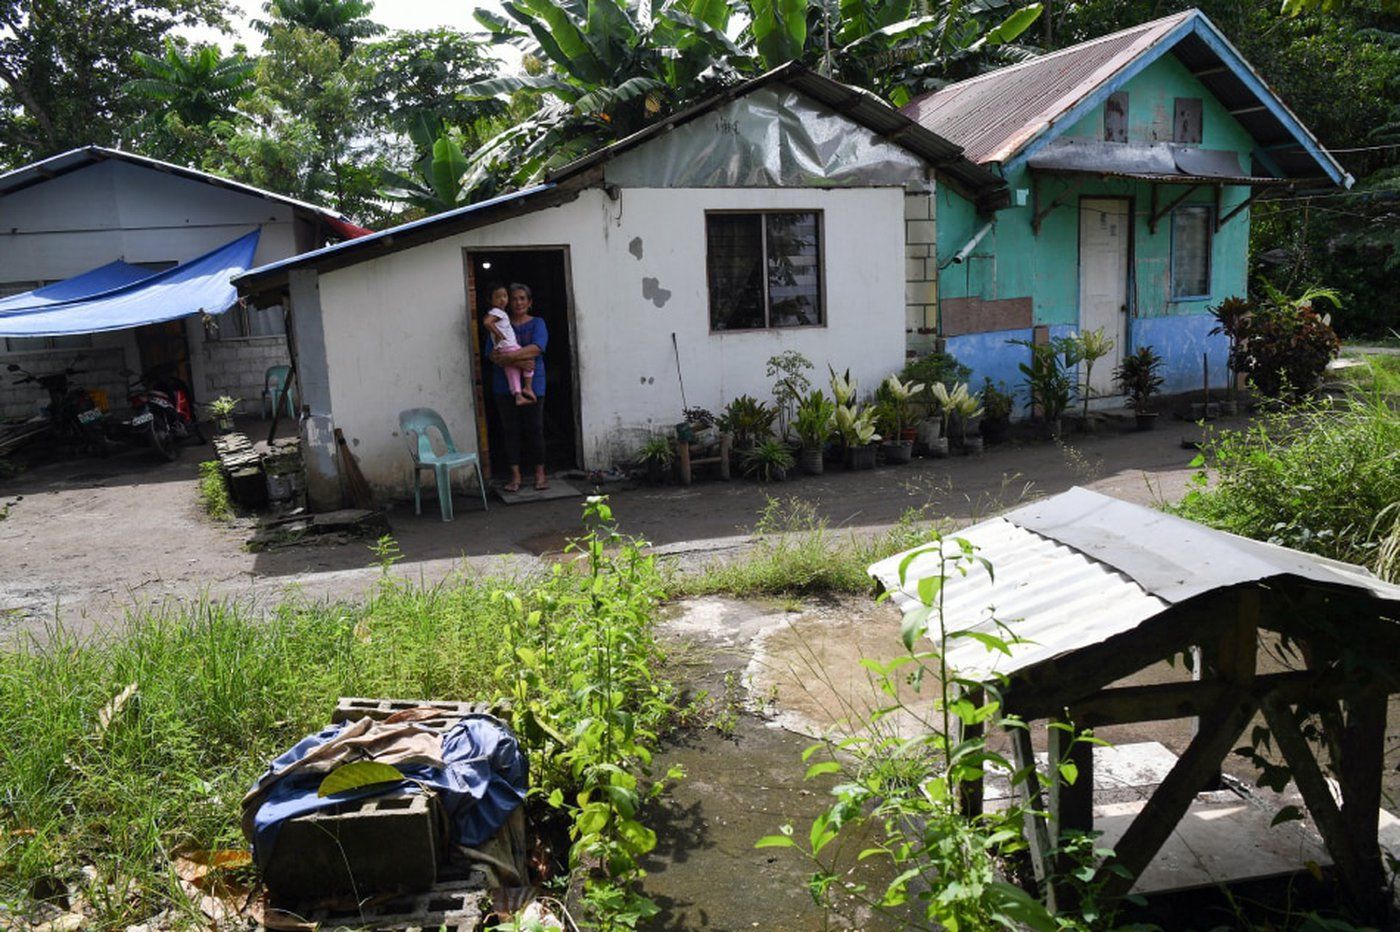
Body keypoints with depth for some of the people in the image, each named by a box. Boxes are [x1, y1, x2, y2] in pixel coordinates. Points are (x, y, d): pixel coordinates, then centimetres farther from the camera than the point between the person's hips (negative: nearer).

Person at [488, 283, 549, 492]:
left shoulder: (537, 323, 4)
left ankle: (540, 474, 10)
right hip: (505, 385, 2)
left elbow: (537, 348, -14)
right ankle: (515, 475, 10)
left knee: (535, 428, 0)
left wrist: (512, 355, -25)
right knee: (510, 430, 3)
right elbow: (492, 353, 1)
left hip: (532, 383, -2)